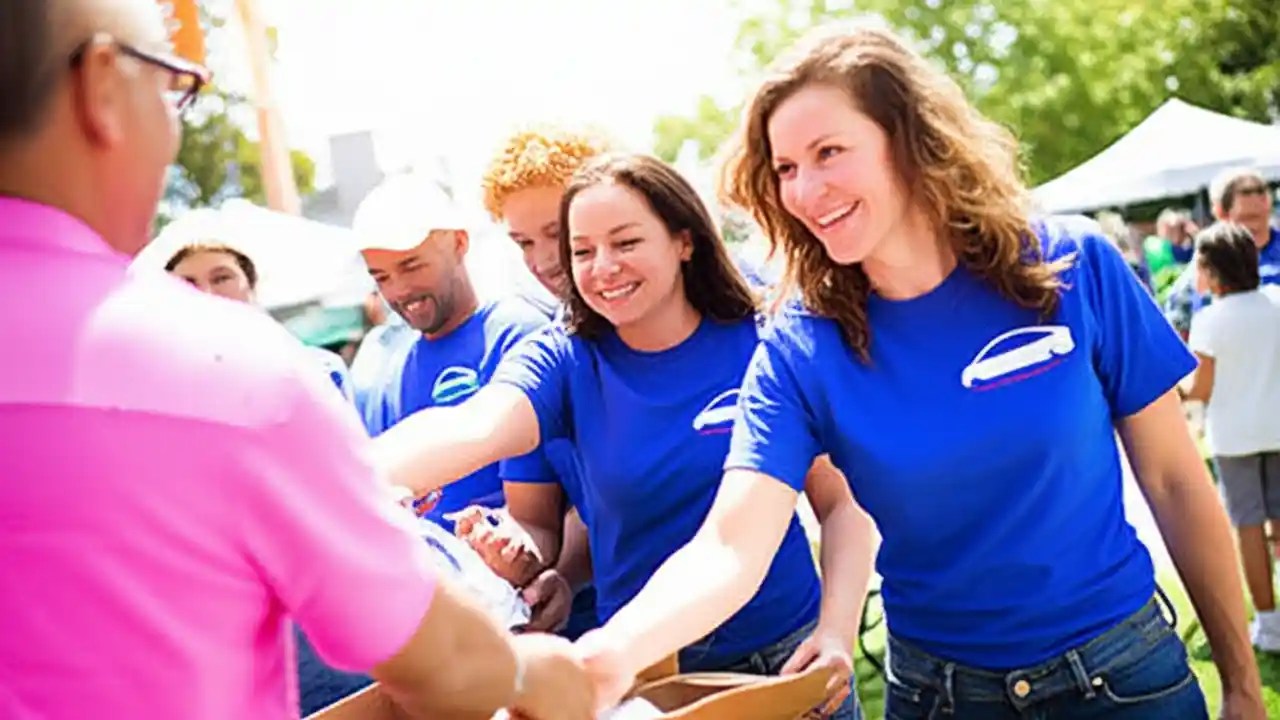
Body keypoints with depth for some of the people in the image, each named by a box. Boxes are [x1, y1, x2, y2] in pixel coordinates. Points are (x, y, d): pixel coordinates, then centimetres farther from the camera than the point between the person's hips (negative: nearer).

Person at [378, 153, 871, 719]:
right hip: (638, 669, 1)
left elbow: (842, 504, -3)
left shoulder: (761, 347, -8)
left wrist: (836, 630, -17)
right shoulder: (564, 360, -7)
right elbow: (472, 429, -28)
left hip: (788, 656, 0)